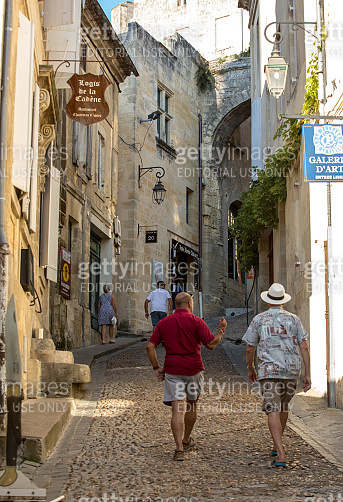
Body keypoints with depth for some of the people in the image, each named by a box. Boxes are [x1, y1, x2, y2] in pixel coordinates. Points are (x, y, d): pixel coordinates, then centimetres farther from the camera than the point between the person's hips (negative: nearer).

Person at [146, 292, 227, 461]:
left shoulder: (164, 323, 6)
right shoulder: (196, 321, -4)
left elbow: (150, 346, 2)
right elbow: (211, 344, -7)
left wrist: (156, 367, 7)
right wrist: (221, 330, 9)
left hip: (172, 370, 1)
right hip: (193, 369, -1)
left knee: (177, 409, -3)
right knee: (192, 405, 19)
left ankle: (179, 449, -12)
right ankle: (186, 440, 34)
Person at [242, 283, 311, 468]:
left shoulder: (259, 320, 1)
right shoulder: (293, 319, 5)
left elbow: (250, 349, 5)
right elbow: (304, 348, -1)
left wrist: (250, 369, 21)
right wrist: (307, 375, 2)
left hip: (269, 371, -3)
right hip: (291, 370, 3)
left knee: (273, 411, -8)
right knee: (283, 406, 23)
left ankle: (280, 455, -20)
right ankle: (277, 446, 35)